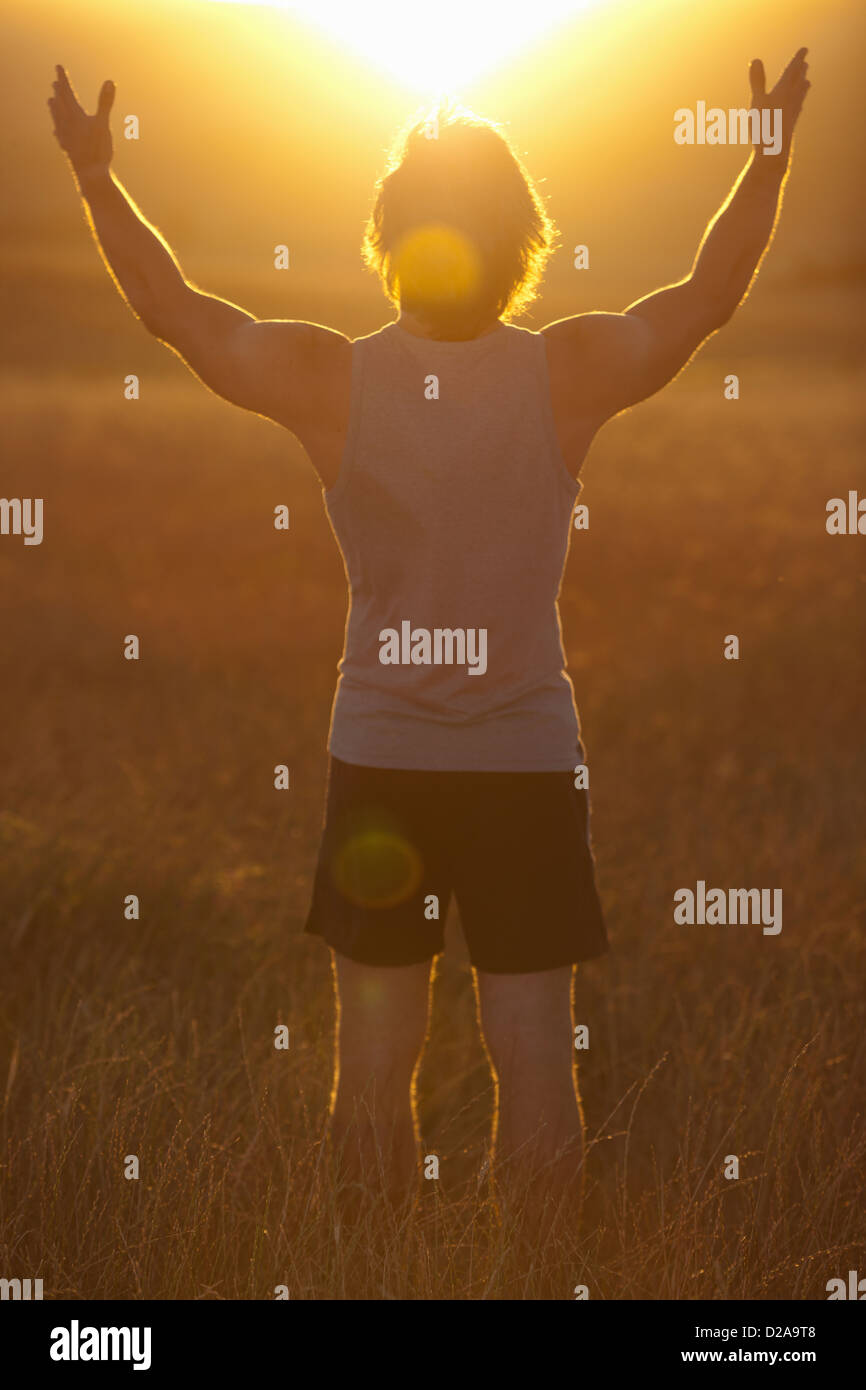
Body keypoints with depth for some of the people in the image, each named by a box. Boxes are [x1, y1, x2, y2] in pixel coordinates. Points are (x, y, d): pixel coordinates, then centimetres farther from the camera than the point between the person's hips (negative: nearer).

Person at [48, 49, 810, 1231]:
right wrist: (771, 153, 18)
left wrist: (97, 172, 18)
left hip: (379, 765, 1)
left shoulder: (329, 379, -10)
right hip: (528, 764, -1)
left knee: (374, 1077, 12)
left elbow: (168, 306, 5)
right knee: (537, 1072, 6)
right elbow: (714, 292, 5)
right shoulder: (573, 374, -11)